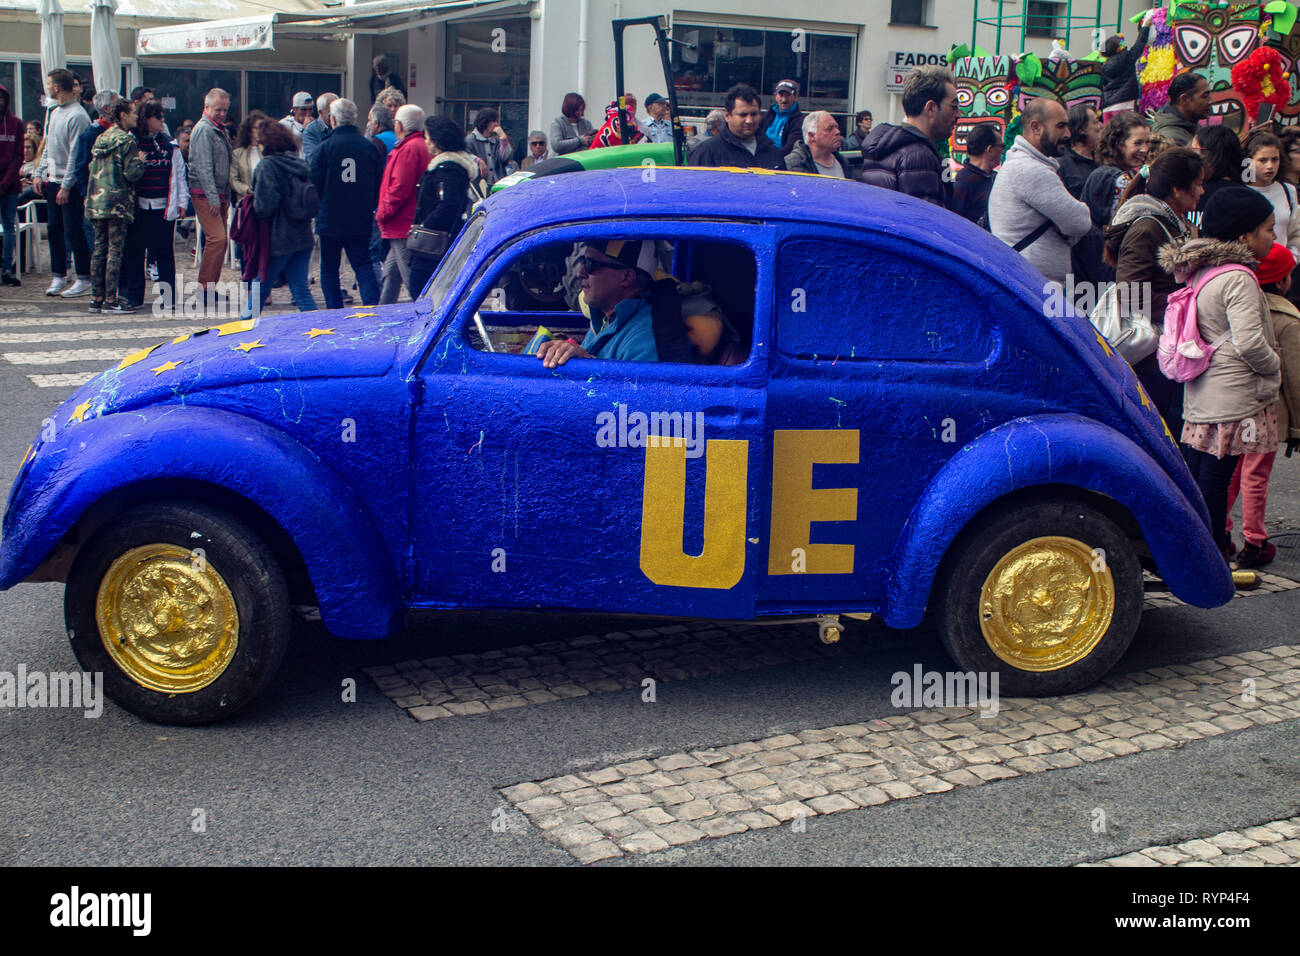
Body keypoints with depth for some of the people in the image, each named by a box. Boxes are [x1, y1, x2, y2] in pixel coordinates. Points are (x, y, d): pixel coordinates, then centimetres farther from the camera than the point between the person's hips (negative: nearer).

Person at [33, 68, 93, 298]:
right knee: (55, 230, 10)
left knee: (73, 231, -6)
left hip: (71, 184, -9)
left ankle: (84, 280, 1)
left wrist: (66, 186, -19)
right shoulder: (54, 113, 15)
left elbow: (76, 154, -18)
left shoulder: (77, 116, -14)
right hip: (52, 181, 9)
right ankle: (59, 276, 17)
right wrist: (40, 174, 12)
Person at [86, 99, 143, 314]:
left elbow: (93, 168, 17)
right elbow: (132, 173, -16)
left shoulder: (101, 138, 14)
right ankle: (110, 300, -5)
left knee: (99, 249, 10)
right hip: (118, 202, -7)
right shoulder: (127, 139, -9)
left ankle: (97, 297, 13)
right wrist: (141, 162, 1)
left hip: (97, 201, 7)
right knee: (115, 250, -5)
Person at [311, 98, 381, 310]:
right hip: (361, 221, 3)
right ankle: (373, 306, -9)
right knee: (363, 264, 7)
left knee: (329, 268, 8)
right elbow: (379, 185, 5)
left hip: (330, 221, -3)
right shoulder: (369, 147, 0)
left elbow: (314, 184, -6)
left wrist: (316, 211, 10)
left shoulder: (325, 148, -9)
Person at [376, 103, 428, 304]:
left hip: (402, 227, -11)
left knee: (413, 281, -11)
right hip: (402, 226, 11)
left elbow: (400, 187, -21)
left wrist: (383, 213, -10)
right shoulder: (421, 146, 18)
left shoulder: (410, 148, -15)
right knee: (391, 275, 18)